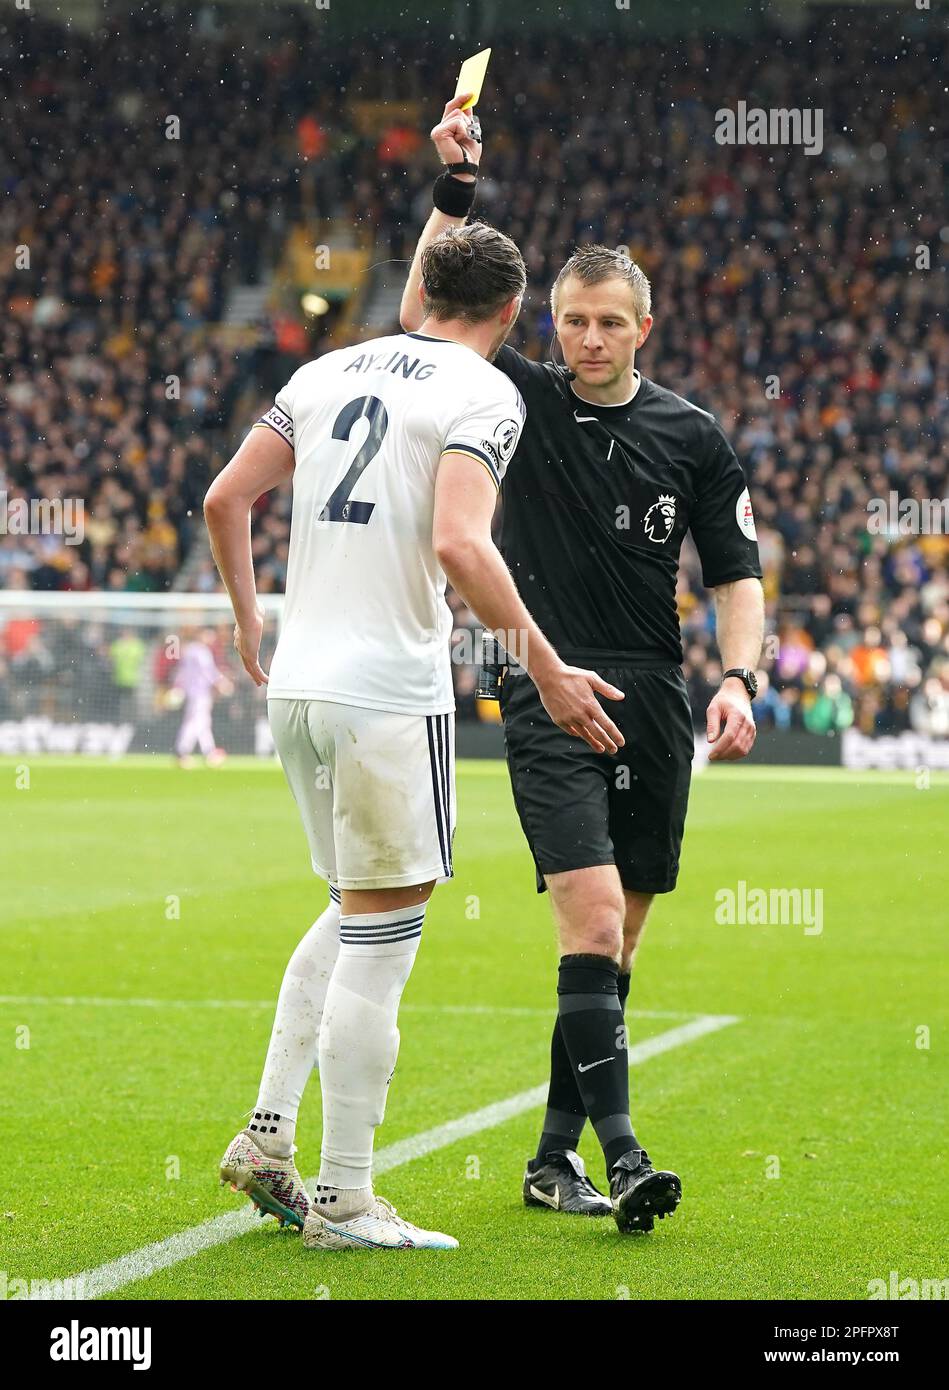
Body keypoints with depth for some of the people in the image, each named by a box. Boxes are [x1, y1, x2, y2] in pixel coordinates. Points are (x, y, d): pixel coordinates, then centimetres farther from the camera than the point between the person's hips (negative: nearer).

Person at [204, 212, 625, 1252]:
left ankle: (266, 1136, 17)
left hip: (296, 686, 7)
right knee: (378, 943, -1)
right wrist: (548, 672, -15)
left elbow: (225, 500, 13)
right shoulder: (484, 394, -7)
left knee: (355, 917, 22)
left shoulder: (328, 372, 13)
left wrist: (249, 622, 26)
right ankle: (343, 1200, 1)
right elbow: (459, 546, -21)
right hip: (388, 694, -7)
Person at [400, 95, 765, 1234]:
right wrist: (455, 193, -17)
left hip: (655, 708, 3)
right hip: (548, 700, -3)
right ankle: (619, 1151, -22)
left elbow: (736, 573, 9)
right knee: (593, 922, -17)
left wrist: (738, 680, -7)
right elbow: (424, 319, -7)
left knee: (614, 941, 6)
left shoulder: (693, 436, 6)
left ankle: (555, 1157, 15)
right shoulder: (523, 402, 3)